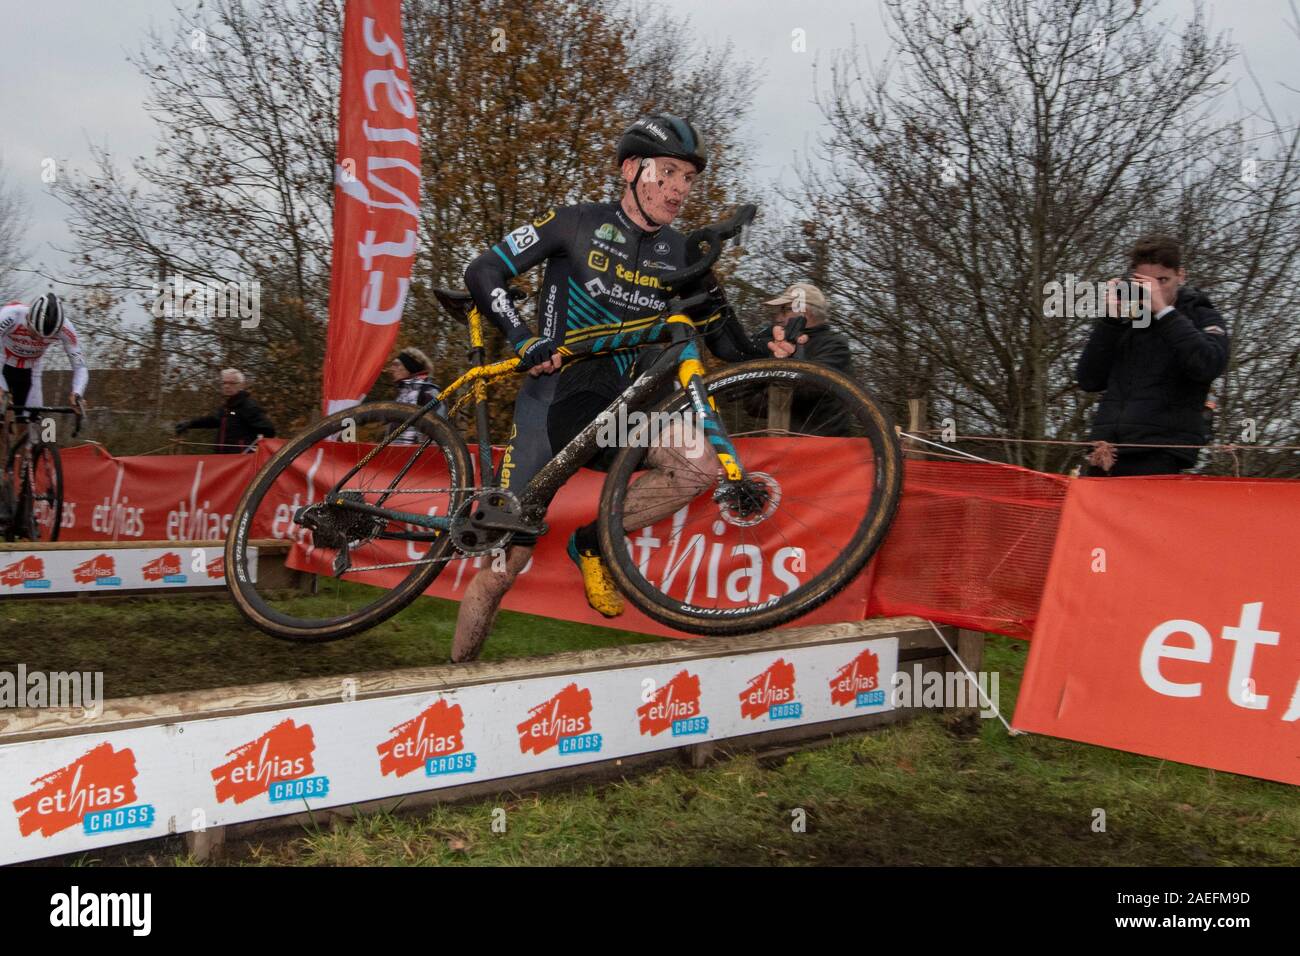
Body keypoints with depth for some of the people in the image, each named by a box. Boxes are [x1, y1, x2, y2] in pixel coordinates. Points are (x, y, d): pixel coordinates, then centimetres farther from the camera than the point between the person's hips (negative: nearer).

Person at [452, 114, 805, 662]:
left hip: (615, 410, 4)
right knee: (505, 562, -6)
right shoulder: (578, 225, -6)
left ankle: (592, 544, -2)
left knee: (698, 467, -25)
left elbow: (723, 338, 8)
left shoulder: (680, 256, 5)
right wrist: (524, 339, -22)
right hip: (552, 398, -3)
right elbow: (483, 274, -8)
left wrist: (769, 350, -13)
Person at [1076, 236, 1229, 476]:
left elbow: (1208, 366, -12)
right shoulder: (1126, 322, 18)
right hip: (1107, 453, 4)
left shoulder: (1202, 318, 9)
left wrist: (1163, 311, -9)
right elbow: (1088, 380, 10)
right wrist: (1111, 319, 2)